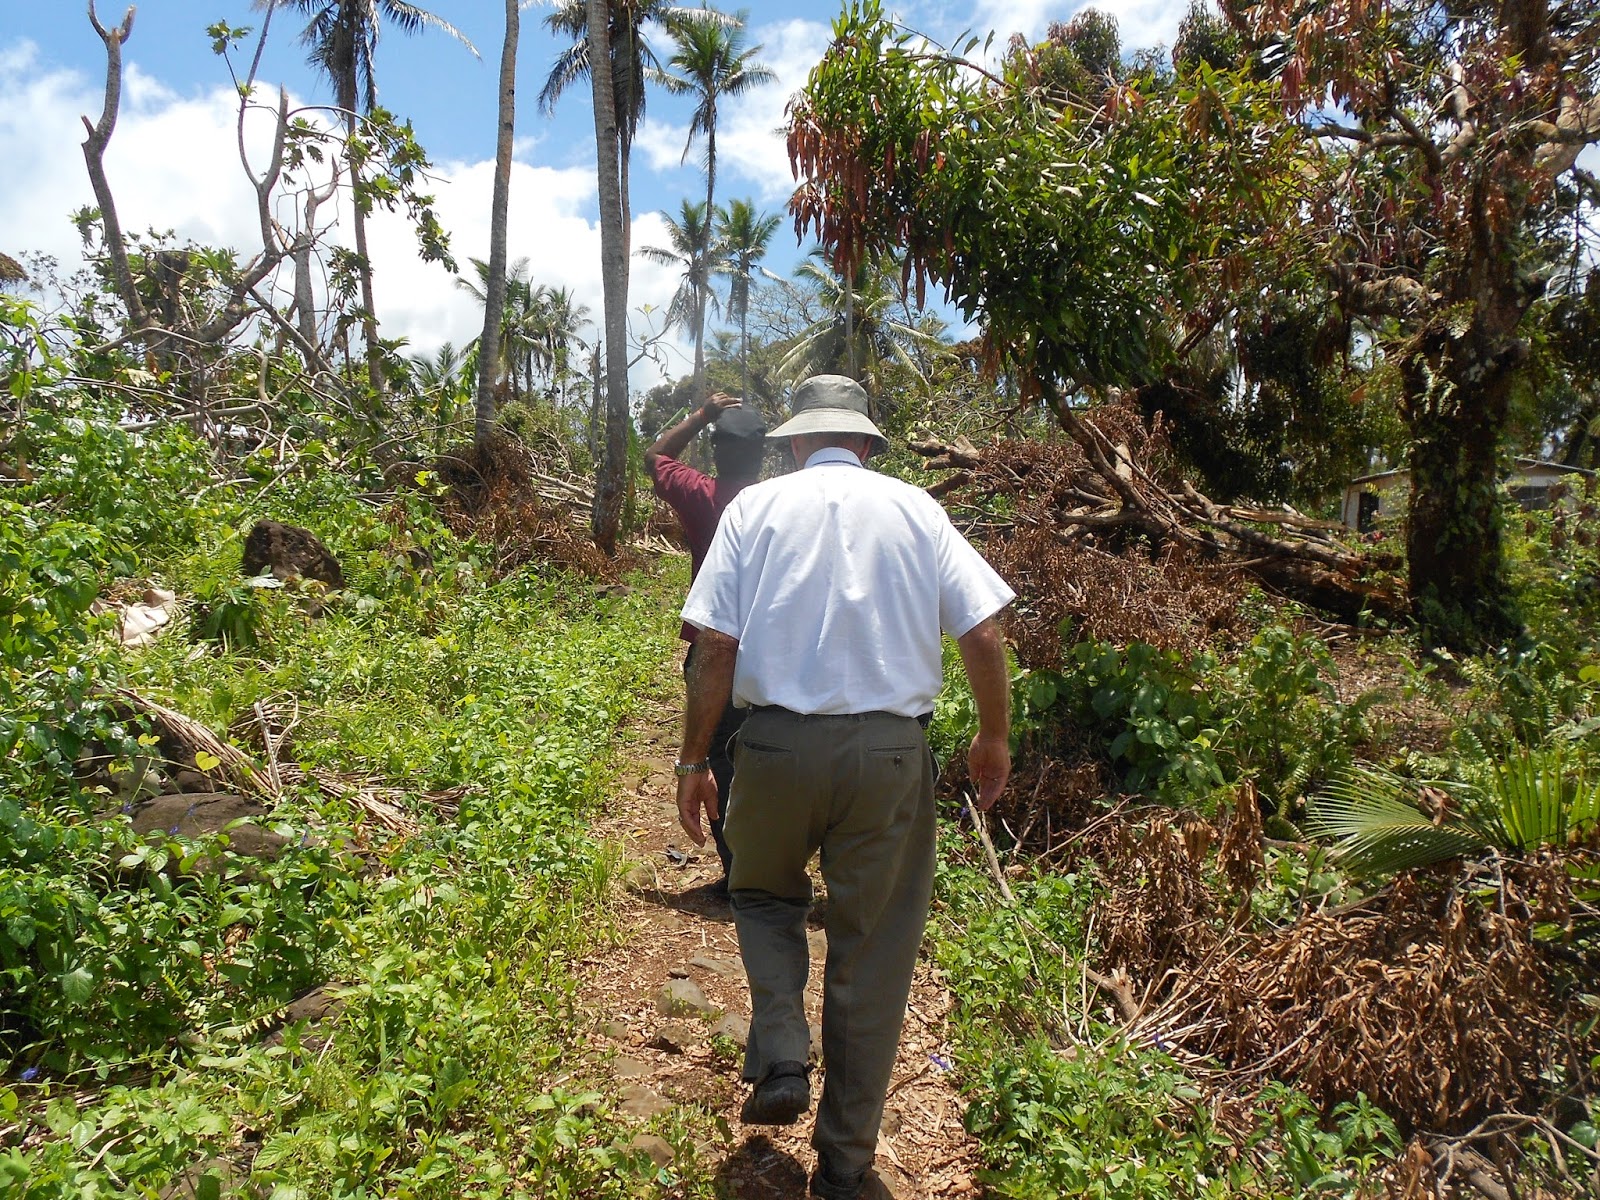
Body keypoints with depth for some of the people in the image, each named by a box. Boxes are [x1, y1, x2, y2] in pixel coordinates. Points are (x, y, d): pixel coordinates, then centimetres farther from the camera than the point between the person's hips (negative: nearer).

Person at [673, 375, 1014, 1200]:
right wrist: (994, 737, 15)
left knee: (764, 893, 28)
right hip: (890, 751, 0)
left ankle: (780, 1063, 12)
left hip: (776, 743, 0)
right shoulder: (914, 508, 6)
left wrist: (693, 761, 5)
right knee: (872, 953, 12)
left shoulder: (755, 506, 4)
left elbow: (715, 646, -3)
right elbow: (983, 635, 1)